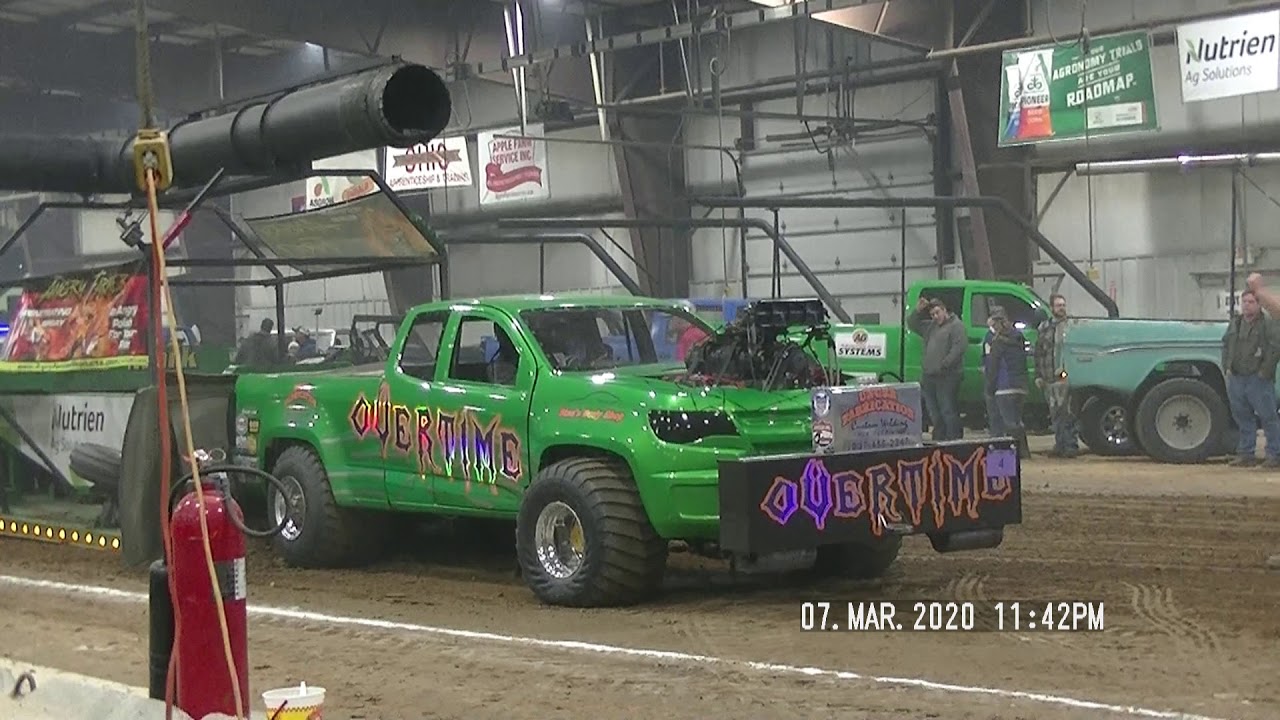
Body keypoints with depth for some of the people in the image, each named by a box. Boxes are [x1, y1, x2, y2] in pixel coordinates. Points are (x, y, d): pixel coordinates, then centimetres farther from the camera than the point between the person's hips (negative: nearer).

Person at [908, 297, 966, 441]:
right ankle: (938, 440, 18)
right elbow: (912, 325, 29)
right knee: (934, 414, 12)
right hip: (928, 376, 8)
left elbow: (959, 348, -16)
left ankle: (954, 440, -8)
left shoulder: (956, 326, -5)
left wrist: (944, 365, -22)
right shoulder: (930, 326, 21)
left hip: (946, 377, -8)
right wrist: (918, 311, 11)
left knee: (948, 412, -10)